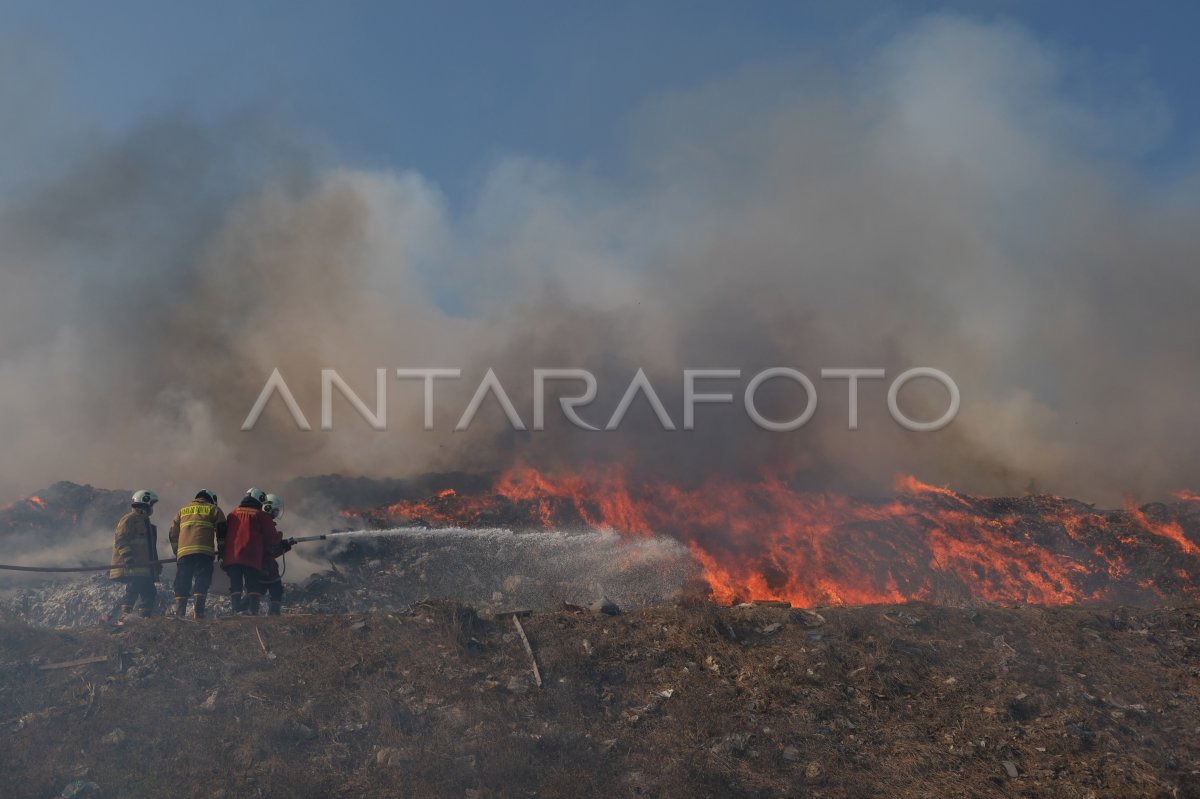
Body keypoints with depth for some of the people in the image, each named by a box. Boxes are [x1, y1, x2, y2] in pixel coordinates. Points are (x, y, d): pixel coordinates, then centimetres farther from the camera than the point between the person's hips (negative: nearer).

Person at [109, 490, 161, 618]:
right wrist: (128, 558, -25)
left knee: (150, 593, 7)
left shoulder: (145, 521, 26)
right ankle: (125, 615, -17)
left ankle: (147, 617, 11)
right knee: (133, 591, -16)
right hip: (132, 568, -10)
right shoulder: (129, 519, -5)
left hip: (144, 567, 10)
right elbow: (121, 541, -15)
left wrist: (156, 562, 28)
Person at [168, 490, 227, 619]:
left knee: (182, 585, 7)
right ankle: (199, 612, -15)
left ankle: (179, 614, 2)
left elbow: (173, 534, 22)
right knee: (202, 584, -5)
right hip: (204, 552, -3)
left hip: (183, 552, 3)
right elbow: (221, 532, 7)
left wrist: (177, 552, 28)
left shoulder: (182, 510, 25)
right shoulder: (213, 509, 14)